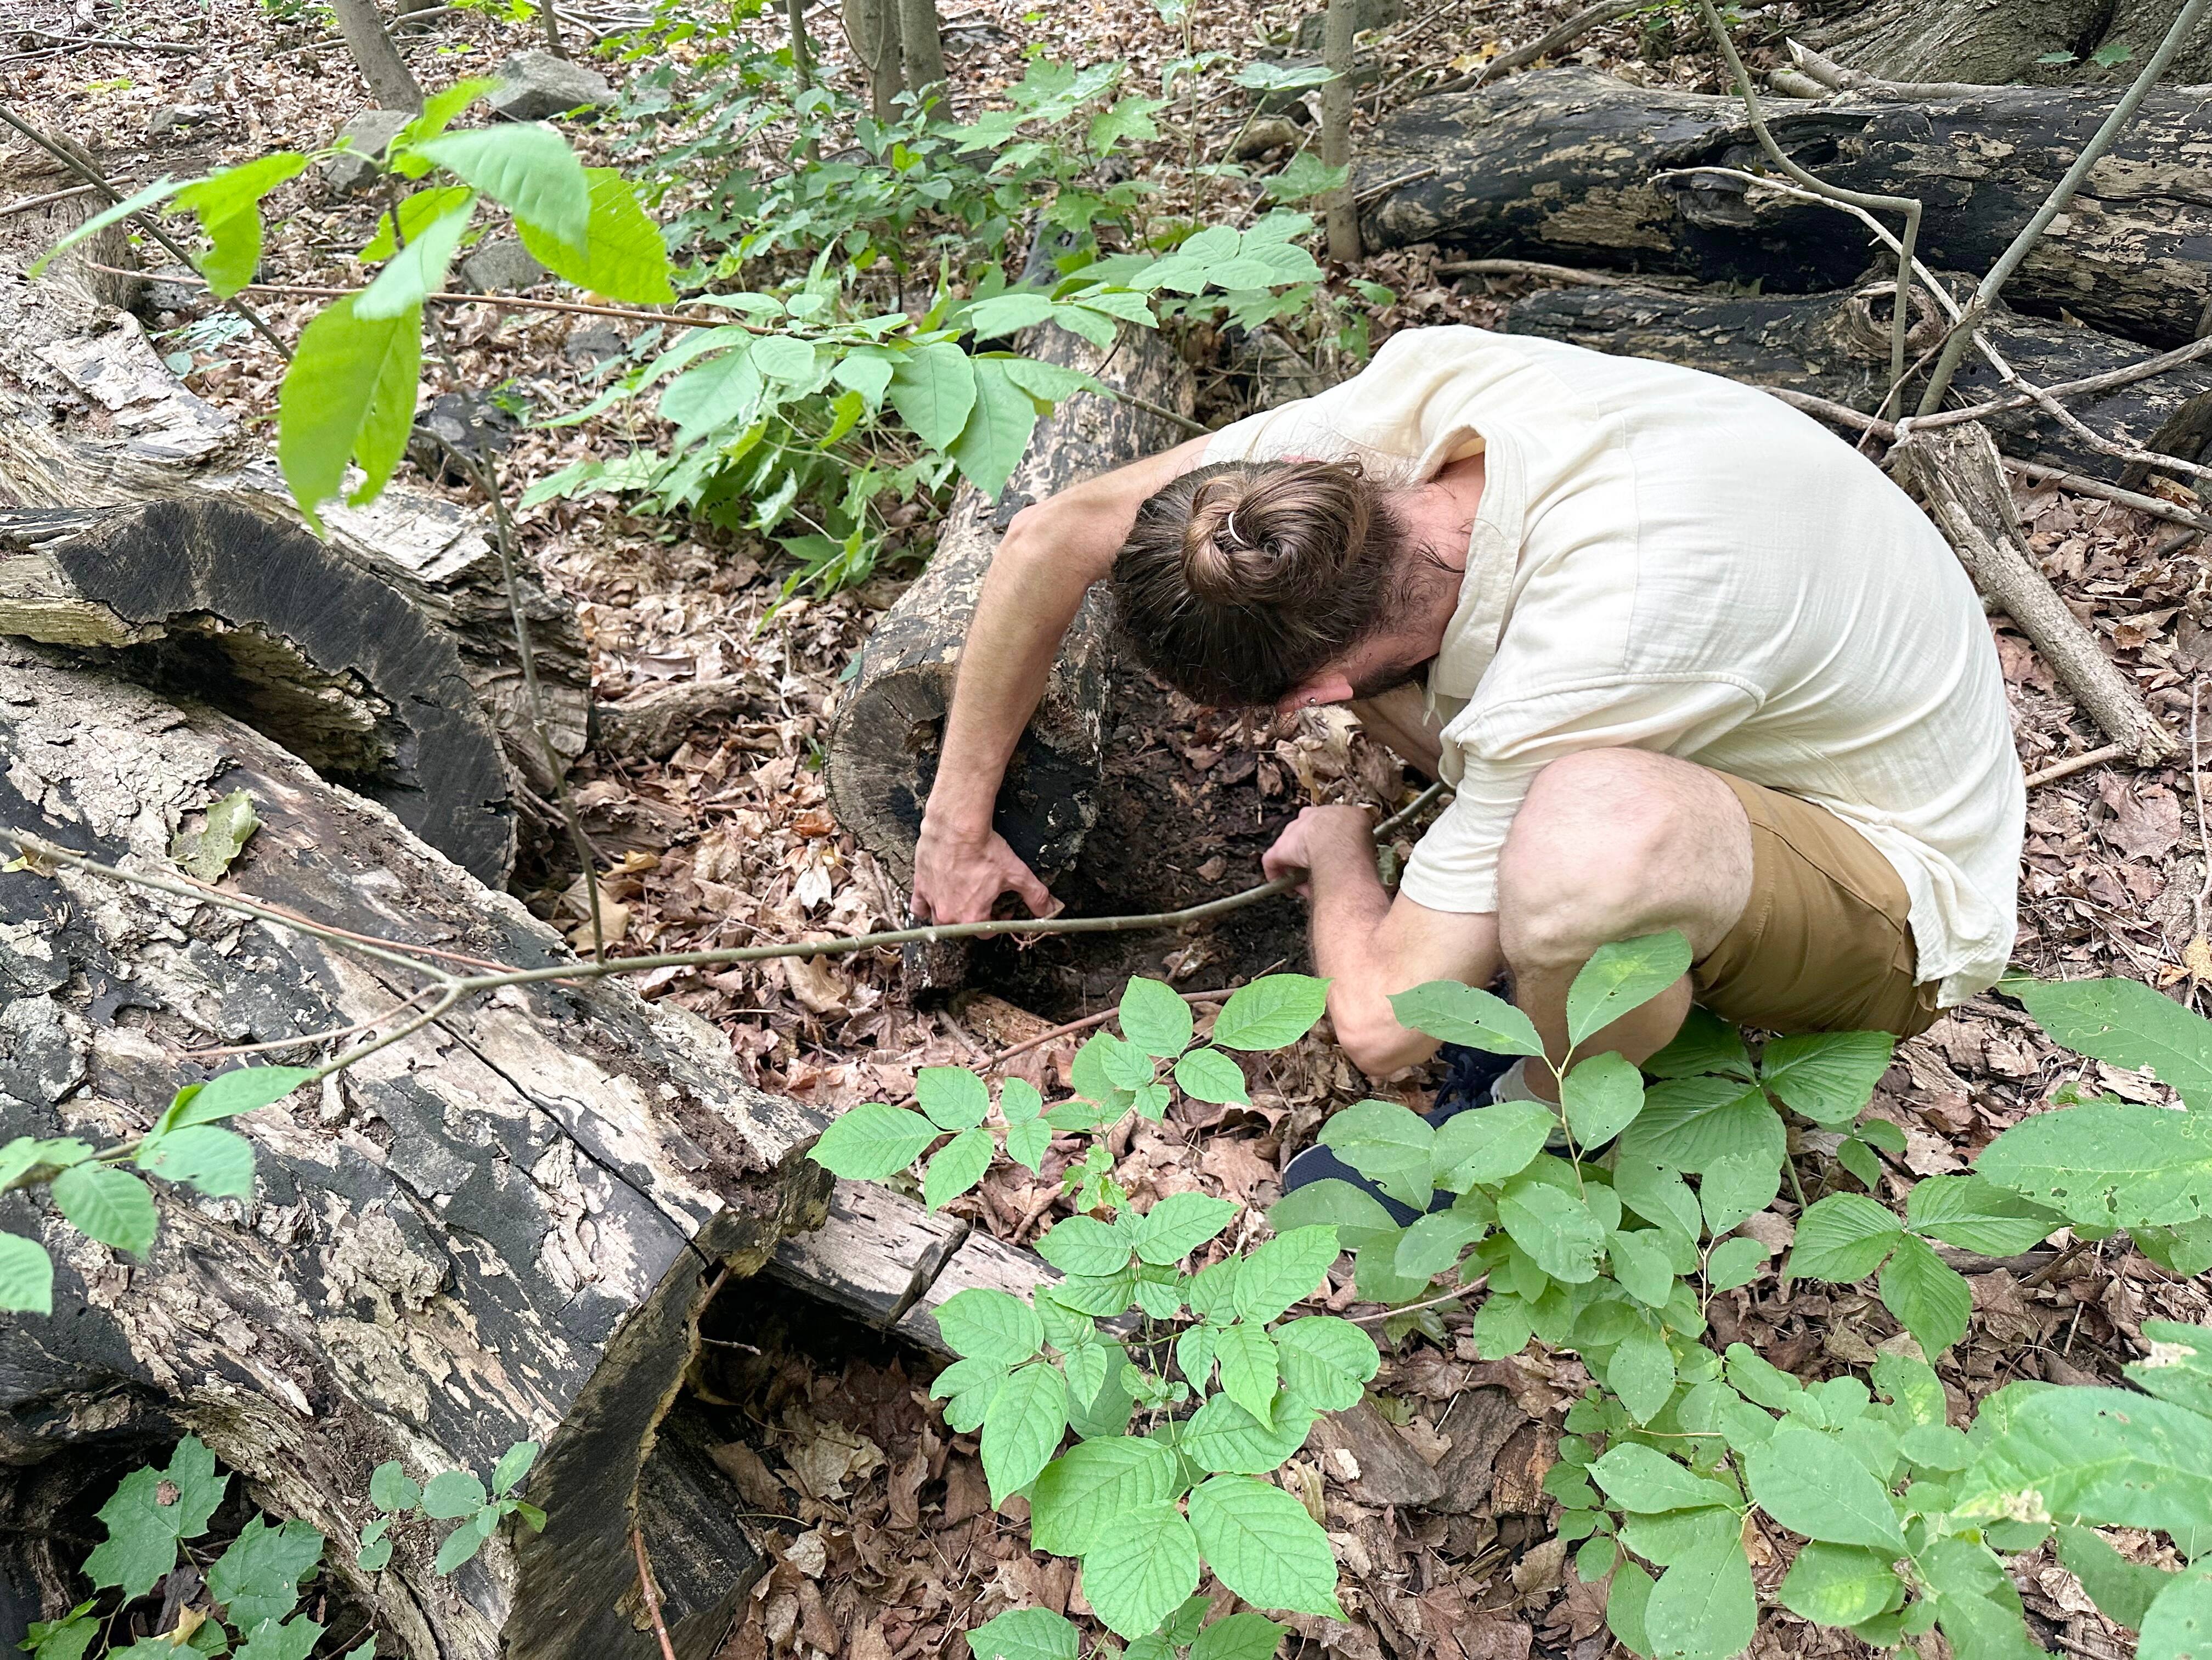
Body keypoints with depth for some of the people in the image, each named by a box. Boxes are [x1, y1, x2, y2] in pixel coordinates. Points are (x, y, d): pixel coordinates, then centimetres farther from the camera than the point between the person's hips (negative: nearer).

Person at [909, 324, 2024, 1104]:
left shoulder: (1589, 650, -40)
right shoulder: (1426, 386, -22)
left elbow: (1381, 1023, -30)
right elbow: (1060, 532, -11)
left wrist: (1336, 850, -9)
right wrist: (958, 822, -4)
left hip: (1895, 897, -6)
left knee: (1595, 828, -42)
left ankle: (1552, 1124, -7)